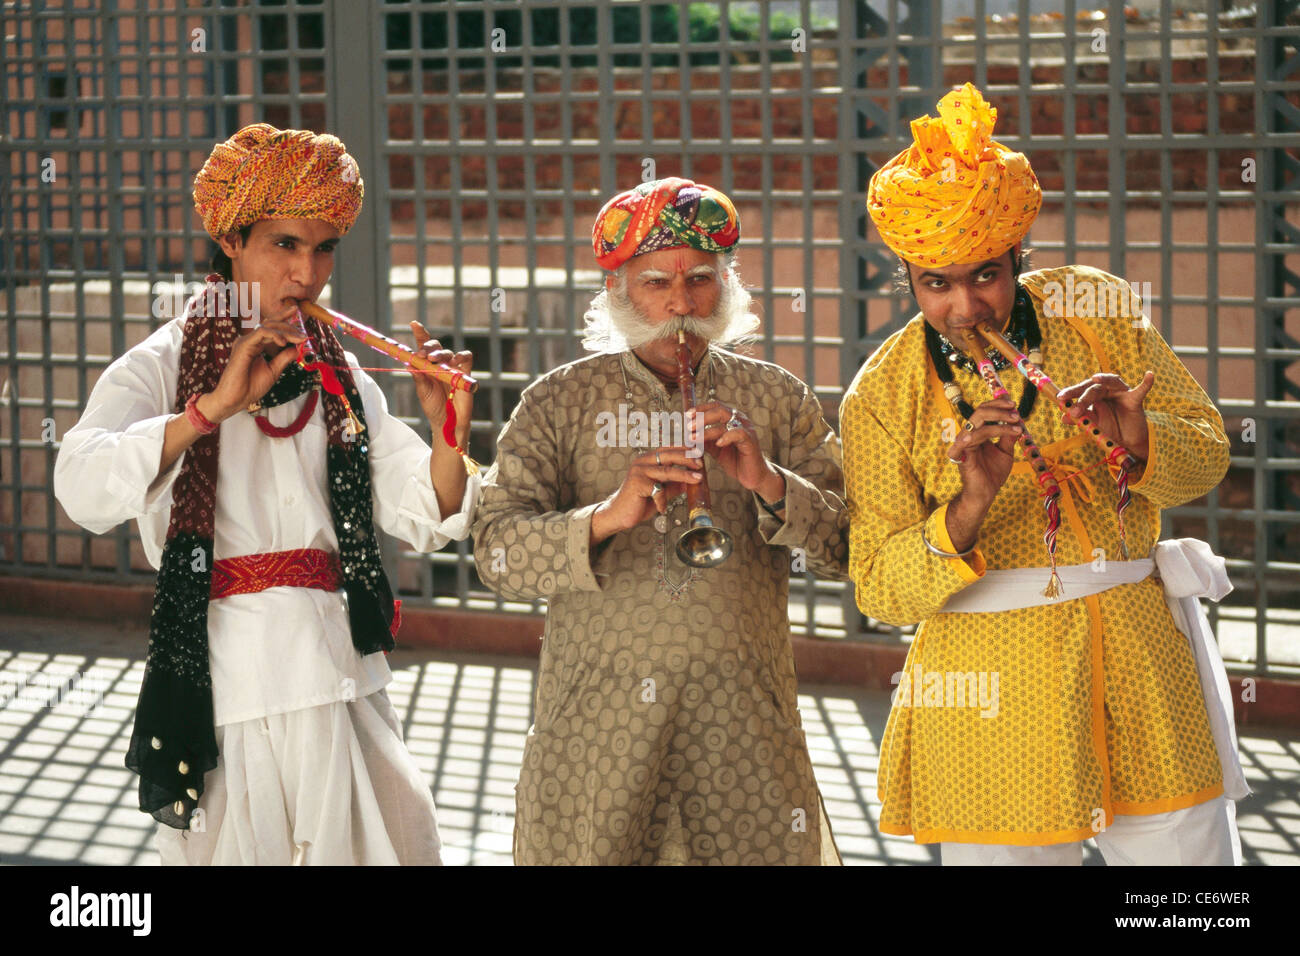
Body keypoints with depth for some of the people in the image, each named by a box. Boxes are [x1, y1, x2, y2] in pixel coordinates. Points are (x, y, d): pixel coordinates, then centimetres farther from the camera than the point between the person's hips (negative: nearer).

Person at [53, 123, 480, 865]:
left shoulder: (341, 381, 13)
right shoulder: (164, 366, -1)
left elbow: (426, 519, 5)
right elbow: (83, 488, -20)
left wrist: (450, 430, -13)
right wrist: (213, 408, -27)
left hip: (345, 685, 4)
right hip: (225, 691, -4)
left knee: (394, 845, 4)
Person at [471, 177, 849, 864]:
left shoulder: (778, 401, 10)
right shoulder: (556, 403, 5)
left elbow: (846, 548, 2)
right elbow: (496, 550, -6)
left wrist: (771, 484, -15)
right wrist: (605, 517, -23)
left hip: (745, 721, 1)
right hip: (594, 720, -1)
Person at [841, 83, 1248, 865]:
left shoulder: (1100, 312, 1)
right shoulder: (881, 399, -5)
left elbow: (1207, 455, 5)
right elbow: (881, 590, -8)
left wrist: (1138, 440, -18)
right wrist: (969, 506, -26)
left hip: (1142, 666, 2)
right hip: (992, 685, -2)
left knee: (1187, 848, 6)